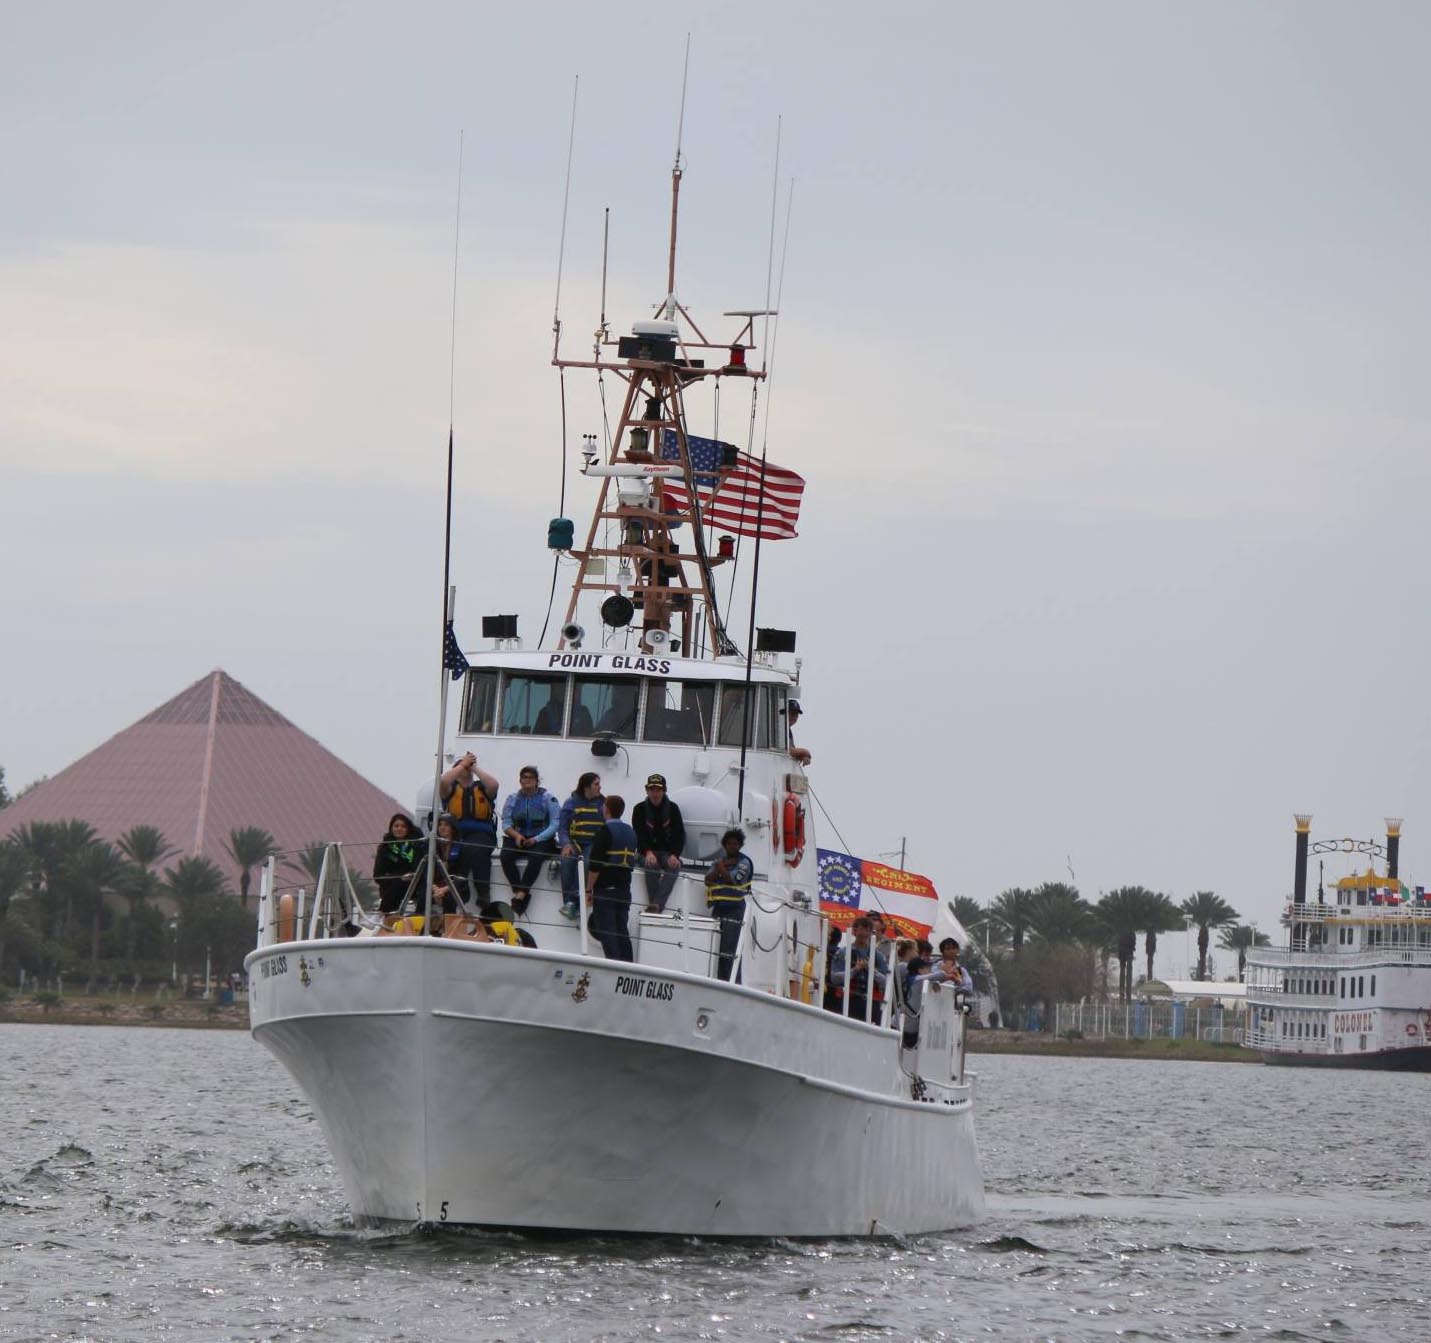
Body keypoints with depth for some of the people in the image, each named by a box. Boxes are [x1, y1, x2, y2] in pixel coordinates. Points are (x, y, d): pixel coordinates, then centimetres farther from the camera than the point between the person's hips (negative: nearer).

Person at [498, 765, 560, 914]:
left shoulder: (547, 798, 2)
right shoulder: (512, 799, 12)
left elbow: (555, 825, -5)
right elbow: (506, 824, 7)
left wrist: (536, 839, -16)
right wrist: (516, 835, -14)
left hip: (541, 840, -3)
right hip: (517, 839, 3)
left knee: (535, 857, -35)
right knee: (506, 856, -28)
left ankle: (521, 894, -39)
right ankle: (518, 891, -30)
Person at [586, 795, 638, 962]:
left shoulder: (605, 832, -12)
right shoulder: (630, 832, 12)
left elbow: (595, 865, -16)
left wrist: (589, 890, -10)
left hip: (605, 890, -7)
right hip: (624, 890, 7)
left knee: (606, 931, -6)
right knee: (623, 931, 11)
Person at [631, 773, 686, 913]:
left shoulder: (672, 809, 2)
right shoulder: (640, 809, -2)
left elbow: (680, 835, -3)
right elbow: (638, 835, -10)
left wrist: (674, 855, -21)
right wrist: (648, 853, -29)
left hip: (669, 852, 1)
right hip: (648, 851, -1)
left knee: (674, 866, -31)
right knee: (651, 865, -35)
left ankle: (657, 904, -44)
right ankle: (655, 906, -37)